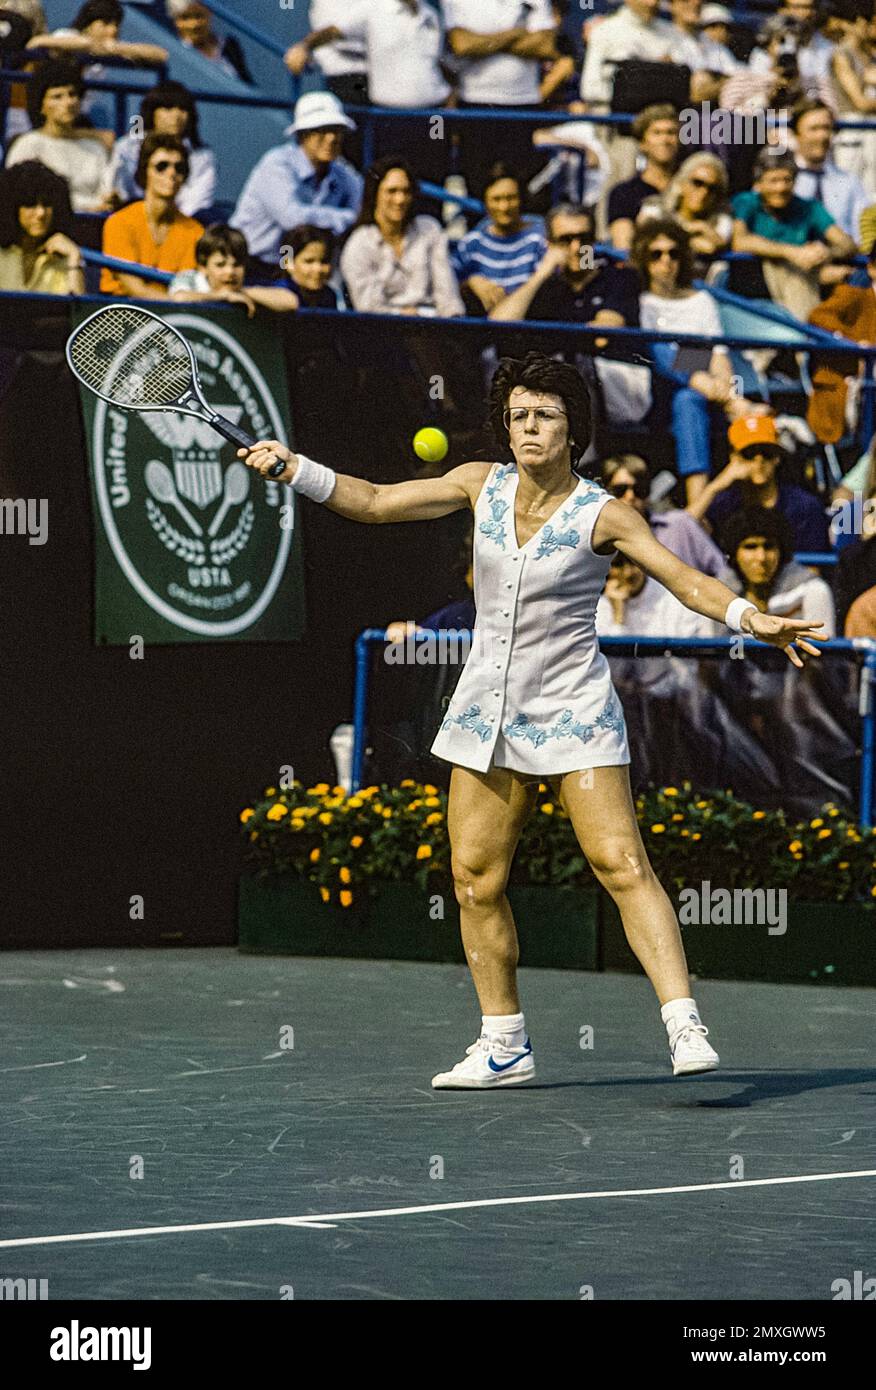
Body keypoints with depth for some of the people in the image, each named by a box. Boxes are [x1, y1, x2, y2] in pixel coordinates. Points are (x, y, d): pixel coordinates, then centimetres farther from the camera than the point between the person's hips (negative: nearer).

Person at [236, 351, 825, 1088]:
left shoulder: (603, 515, -11)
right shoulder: (482, 485, 2)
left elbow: (689, 581, -15)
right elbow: (375, 502, 9)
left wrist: (754, 619, -31)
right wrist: (294, 469, -3)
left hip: (573, 710, -5)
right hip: (488, 709, 5)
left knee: (622, 864, -16)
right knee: (475, 875, 4)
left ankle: (685, 1027, -18)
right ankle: (504, 1045, 15)